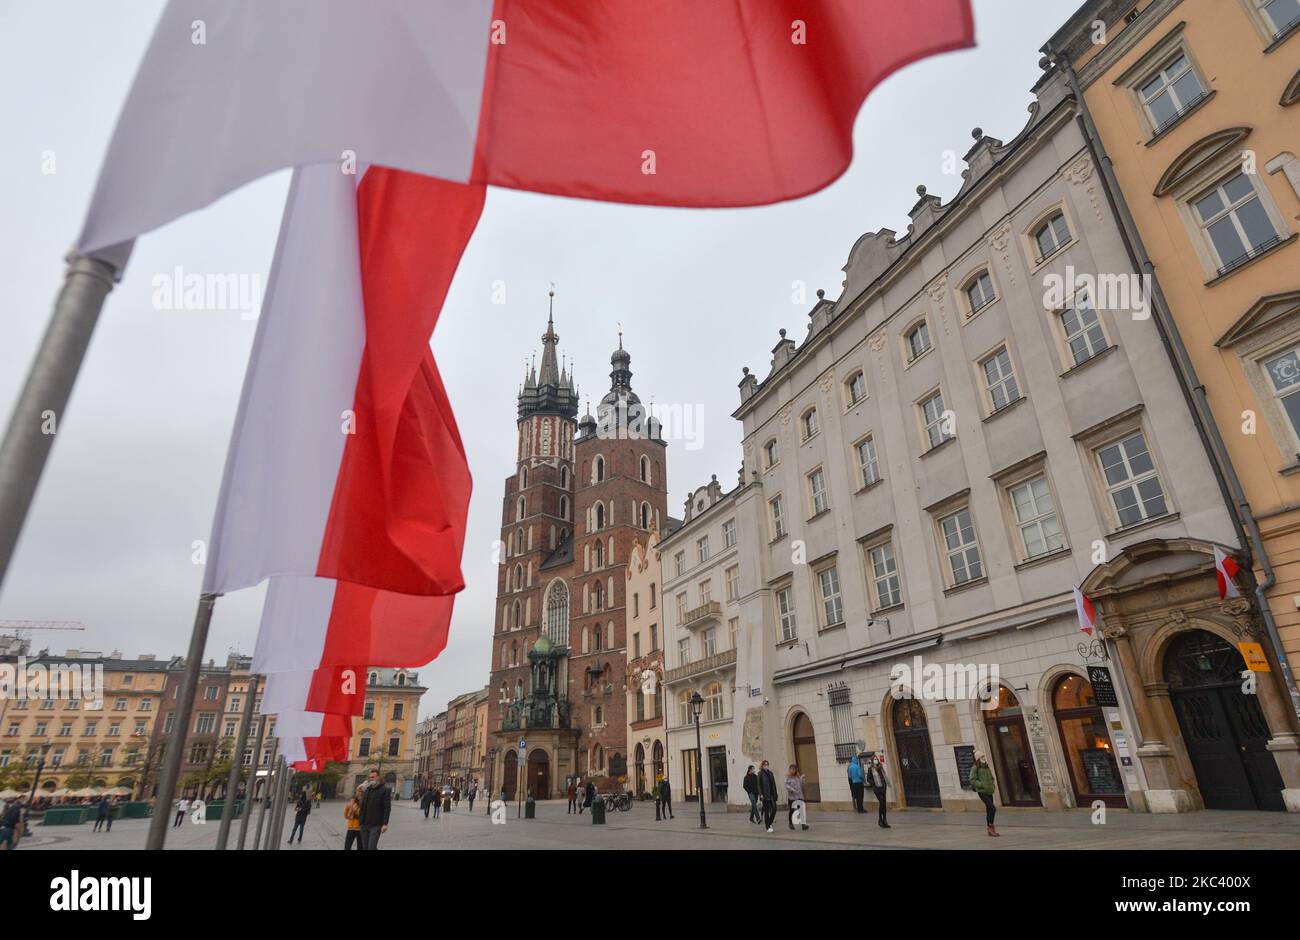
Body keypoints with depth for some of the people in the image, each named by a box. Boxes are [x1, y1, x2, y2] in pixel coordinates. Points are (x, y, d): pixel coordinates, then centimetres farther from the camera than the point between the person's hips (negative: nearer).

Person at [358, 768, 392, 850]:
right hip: (364, 824, 6)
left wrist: (385, 824, -16)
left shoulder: (385, 790, -6)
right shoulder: (367, 790, 14)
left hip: (376, 825, -6)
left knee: (371, 848, -12)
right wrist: (360, 821, 14)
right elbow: (363, 806, 21)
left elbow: (387, 808, -10)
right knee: (365, 847, 9)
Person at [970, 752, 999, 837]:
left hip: (989, 792, 7)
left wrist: (993, 786, 7)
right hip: (982, 792, -7)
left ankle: (990, 830, 18)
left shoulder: (987, 767, 13)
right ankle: (991, 828, -5)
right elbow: (972, 781, -14)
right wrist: (983, 785, -22)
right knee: (993, 808, -17)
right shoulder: (975, 768, -9)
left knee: (989, 811, 9)